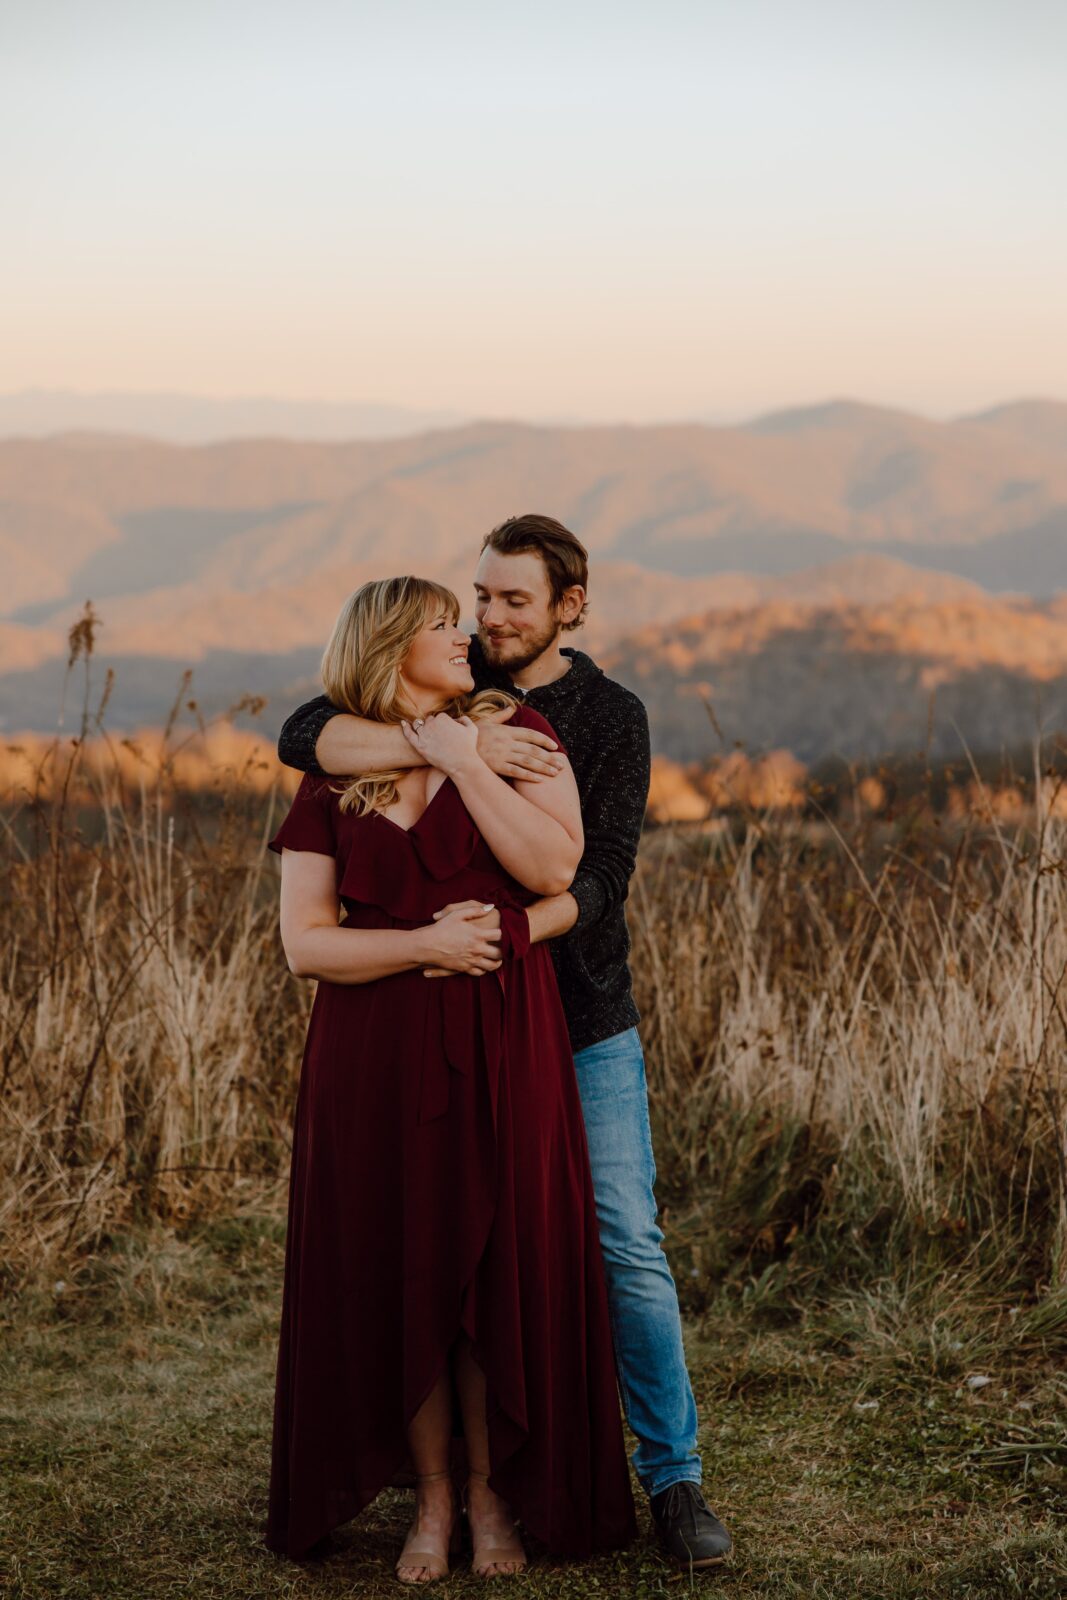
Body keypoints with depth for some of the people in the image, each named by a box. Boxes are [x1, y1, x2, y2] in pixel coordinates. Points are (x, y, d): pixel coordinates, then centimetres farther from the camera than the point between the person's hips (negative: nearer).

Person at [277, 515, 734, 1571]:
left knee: (626, 1246, -4)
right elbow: (305, 738, -19)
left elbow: (597, 880, -14)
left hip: (581, 1021, -1)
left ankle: (672, 1479, 5)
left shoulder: (611, 717, -5)